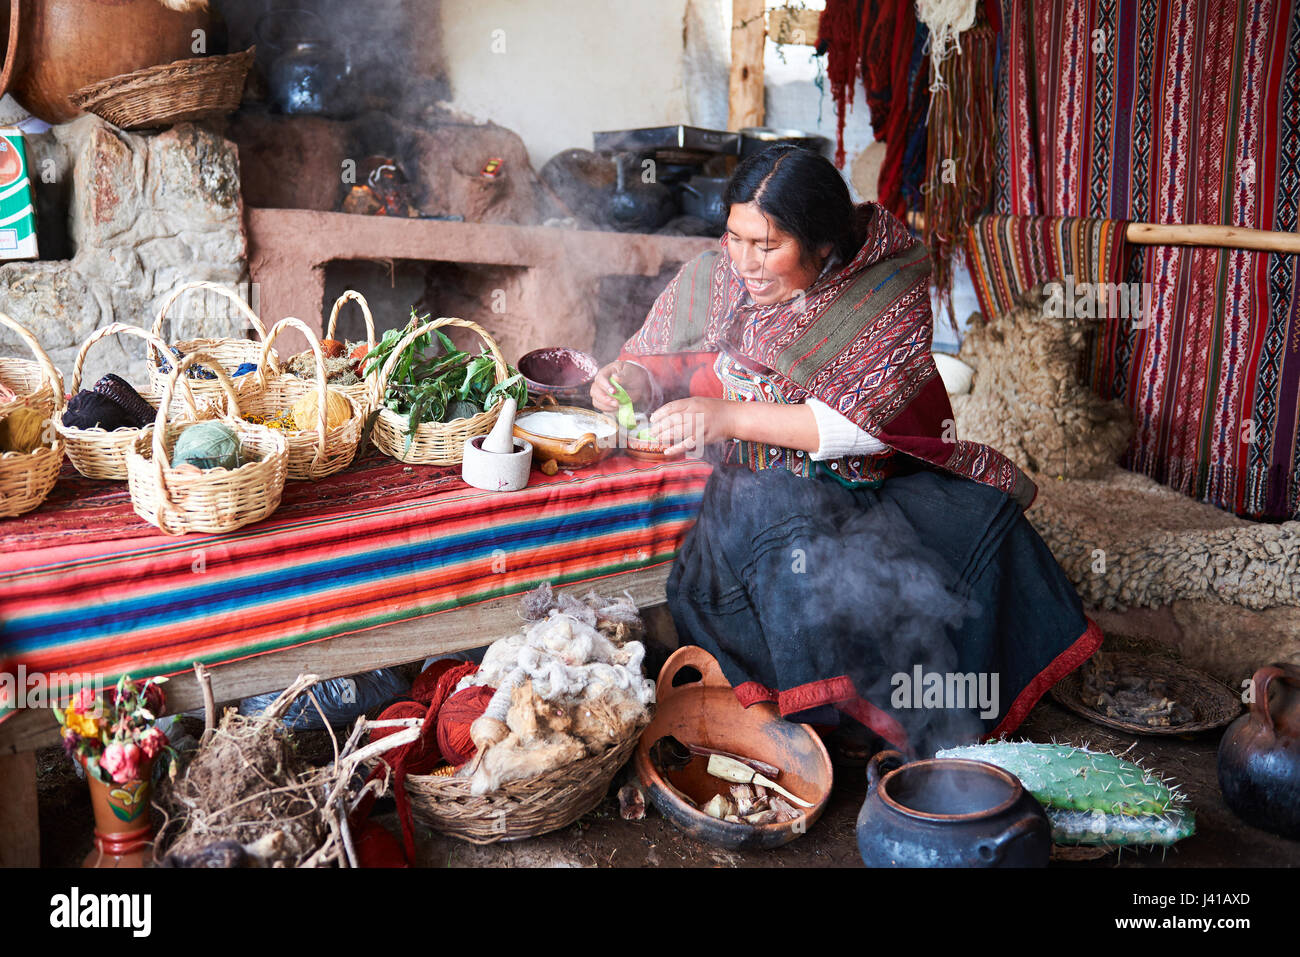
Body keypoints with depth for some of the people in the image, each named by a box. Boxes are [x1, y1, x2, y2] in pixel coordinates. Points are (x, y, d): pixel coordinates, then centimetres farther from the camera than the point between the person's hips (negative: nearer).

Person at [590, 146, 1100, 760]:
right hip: (763, 480, 0)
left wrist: (729, 416, -28)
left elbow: (861, 423, -21)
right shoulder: (710, 280, -2)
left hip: (875, 476, 1)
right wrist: (629, 378, -15)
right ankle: (843, 716, -19)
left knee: (985, 518, -23)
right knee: (798, 545, -35)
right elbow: (653, 361, 12)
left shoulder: (891, 289, -11)